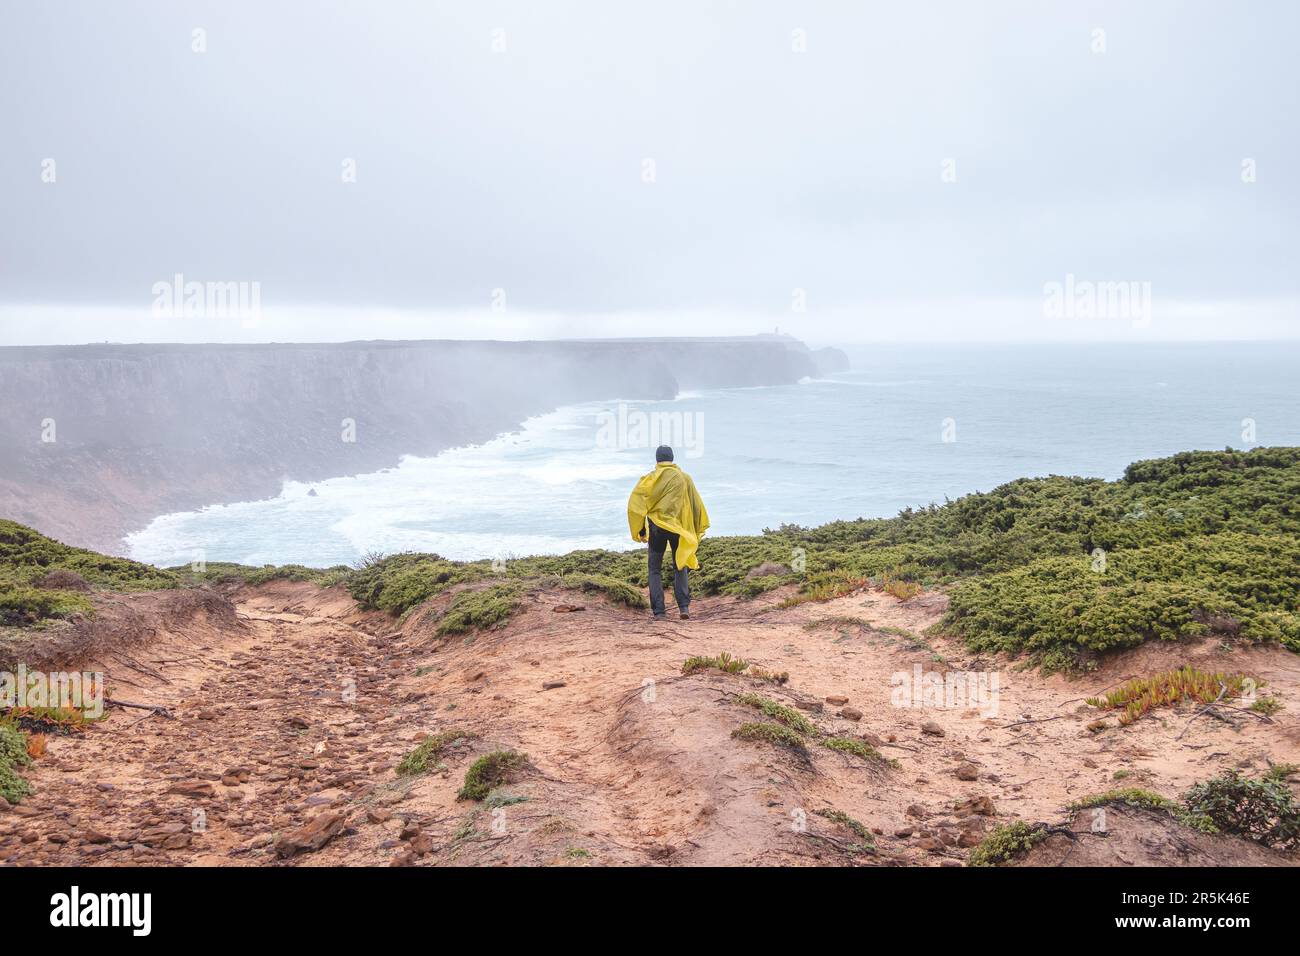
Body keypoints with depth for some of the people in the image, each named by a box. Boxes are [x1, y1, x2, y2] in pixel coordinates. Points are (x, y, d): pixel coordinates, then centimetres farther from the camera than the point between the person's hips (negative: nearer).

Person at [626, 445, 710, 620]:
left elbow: (635, 503, -6)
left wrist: (640, 530, -1)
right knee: (680, 567, 15)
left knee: (655, 569, 8)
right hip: (678, 527, 1)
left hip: (656, 527, -1)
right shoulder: (685, 478, 5)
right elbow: (696, 505, 5)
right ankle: (684, 606, -1)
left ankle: (658, 611, -1)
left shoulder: (651, 479, 1)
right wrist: (696, 531, 14)